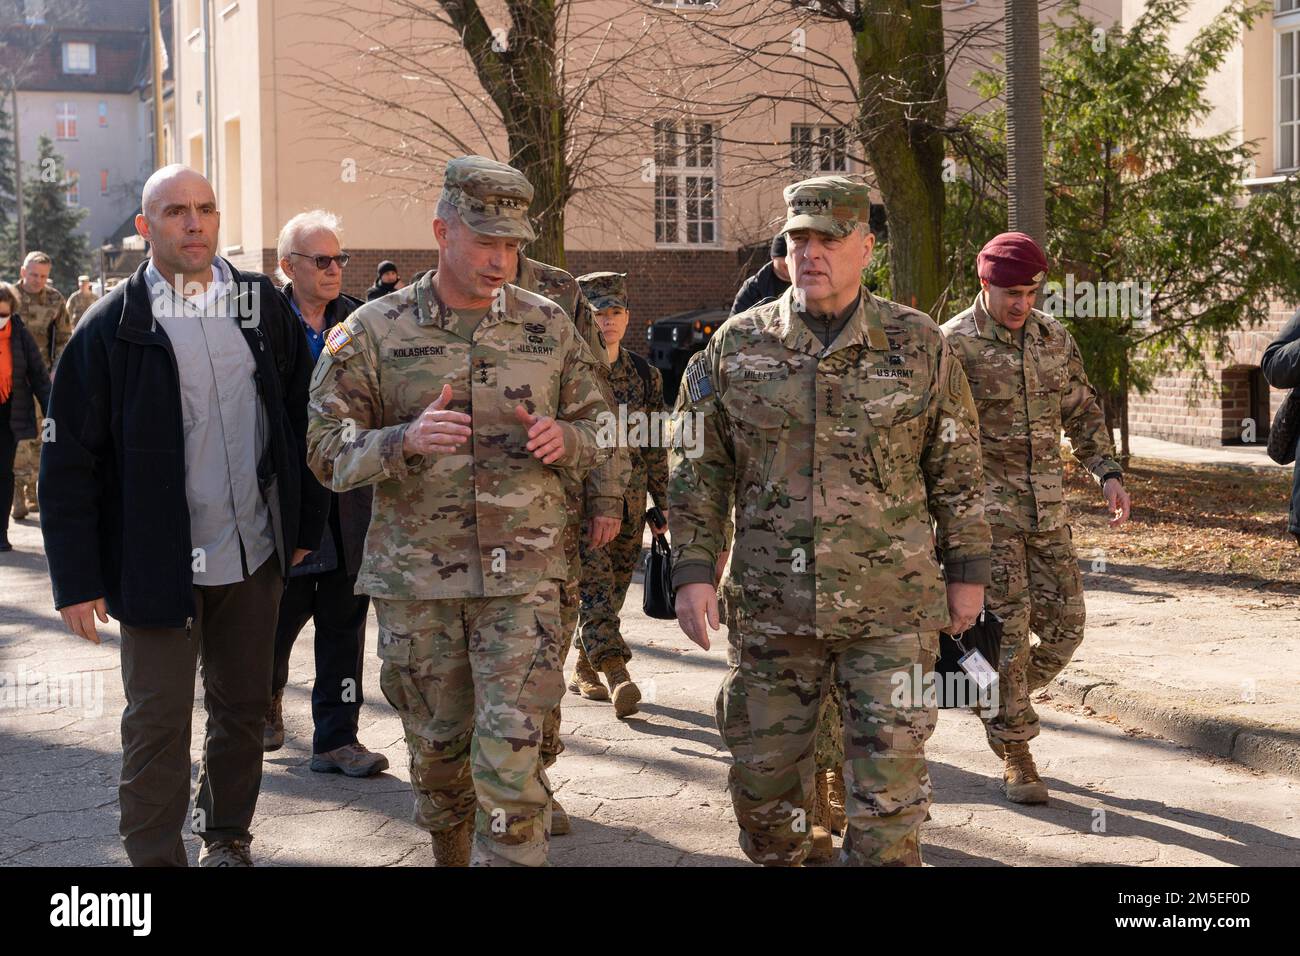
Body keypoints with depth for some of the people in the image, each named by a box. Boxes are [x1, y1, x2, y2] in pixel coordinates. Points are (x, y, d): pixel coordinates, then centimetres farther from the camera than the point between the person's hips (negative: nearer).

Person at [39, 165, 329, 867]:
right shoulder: (112, 327, -8)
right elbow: (69, 461, -7)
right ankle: (155, 858, 17)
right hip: (158, 564, -4)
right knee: (158, 725, 3)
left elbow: (299, 419, 9)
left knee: (244, 708, 16)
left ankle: (227, 837, 35)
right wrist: (77, 580, -10)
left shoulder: (264, 307, 3)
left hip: (255, 550, 4)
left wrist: (306, 525, 7)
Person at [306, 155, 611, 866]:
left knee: (511, 753, -9)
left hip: (522, 574, 0)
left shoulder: (548, 327, 5)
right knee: (436, 748, 14)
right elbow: (327, 452, -3)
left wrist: (562, 440, -10)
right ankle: (449, 856, 36)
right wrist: (405, 441, -22)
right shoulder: (373, 332, -1)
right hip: (414, 579, 1)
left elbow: (598, 432, 14)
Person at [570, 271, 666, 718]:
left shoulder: (645, 375, 9)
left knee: (614, 587, 9)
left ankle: (584, 670, 23)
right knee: (594, 581, -16)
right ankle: (616, 673, -24)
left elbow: (655, 446, 14)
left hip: (629, 496, 4)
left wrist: (662, 504, 11)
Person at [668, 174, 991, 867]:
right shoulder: (736, 346, 3)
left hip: (891, 608, -1)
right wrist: (693, 570, -2)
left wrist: (966, 571, 7)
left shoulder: (919, 344, 2)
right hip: (769, 608, 2)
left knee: (888, 784, -1)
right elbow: (697, 467, 5)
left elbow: (956, 469, 7)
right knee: (762, 774, 12)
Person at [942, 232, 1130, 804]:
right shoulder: (954, 344, -8)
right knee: (1008, 624, -6)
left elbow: (1081, 412, 18)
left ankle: (999, 700, 28)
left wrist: (1107, 473, 5)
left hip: (1047, 506, 5)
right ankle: (1015, 752, 7)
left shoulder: (1054, 338, 9)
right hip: (984, 505, -5)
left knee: (1064, 622, 3)